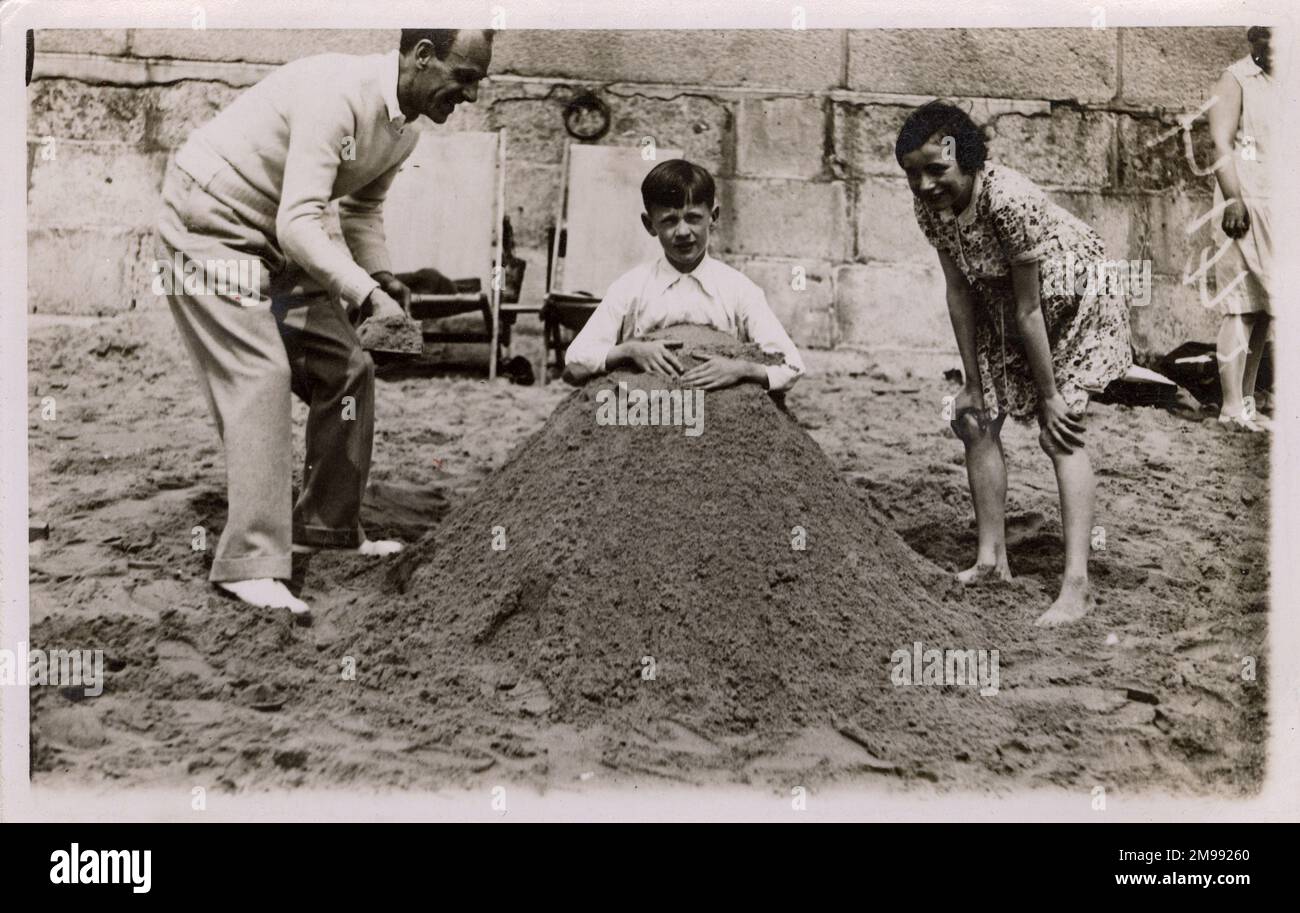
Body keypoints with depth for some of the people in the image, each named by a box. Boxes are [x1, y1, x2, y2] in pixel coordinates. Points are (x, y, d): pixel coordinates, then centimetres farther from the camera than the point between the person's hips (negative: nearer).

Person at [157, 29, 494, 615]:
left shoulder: (404, 132, -1)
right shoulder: (338, 92, -29)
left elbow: (362, 208, 15)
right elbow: (299, 222, -34)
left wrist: (379, 273, -2)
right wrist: (365, 294, -39)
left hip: (274, 241, 9)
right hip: (209, 223, -9)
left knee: (347, 369, 4)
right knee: (261, 375, -20)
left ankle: (328, 527, 16)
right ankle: (250, 563, -18)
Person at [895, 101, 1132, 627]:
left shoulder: (1009, 200, -37)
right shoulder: (929, 207, -17)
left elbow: (1029, 310, -31)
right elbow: (959, 293, -9)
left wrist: (1049, 395, -23)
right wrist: (972, 383, -6)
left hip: (1072, 298, -7)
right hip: (1001, 303, 7)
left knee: (1060, 434, -15)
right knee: (977, 419, 5)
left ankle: (1077, 584, -16)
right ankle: (992, 559, 16)